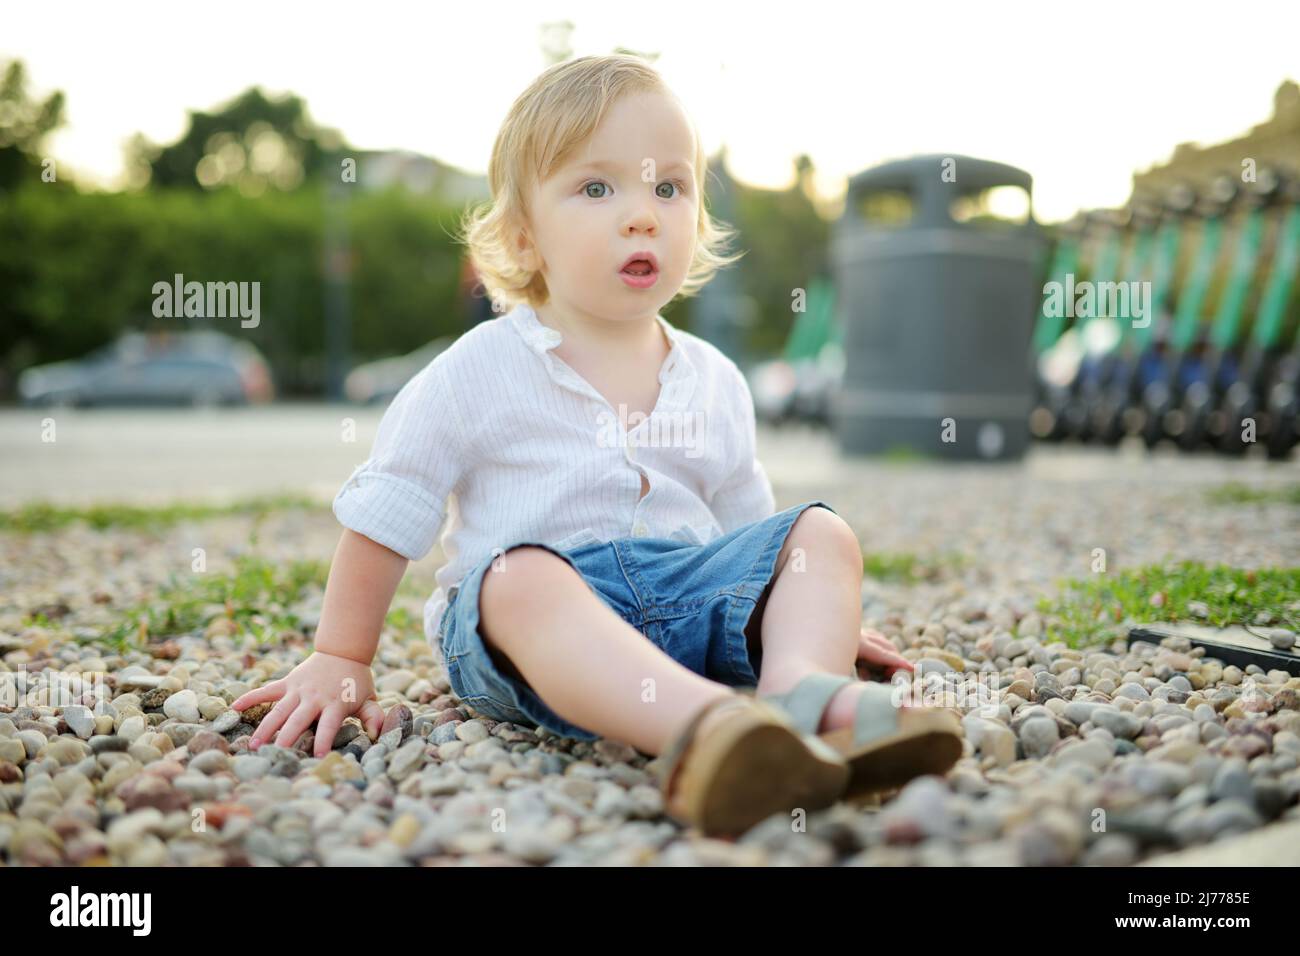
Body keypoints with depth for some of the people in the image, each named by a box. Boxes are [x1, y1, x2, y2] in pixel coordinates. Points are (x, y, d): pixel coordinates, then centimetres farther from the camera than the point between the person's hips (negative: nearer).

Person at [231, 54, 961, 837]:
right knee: (521, 576, -37)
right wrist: (341, 661, 5)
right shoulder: (479, 372, 0)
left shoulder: (715, 382, 13)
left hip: (686, 581, 5)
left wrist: (813, 615, 13)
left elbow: (746, 528, 23)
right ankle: (700, 723, -61)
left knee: (822, 531, -13)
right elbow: (383, 516, 4)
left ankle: (803, 688, -43)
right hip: (523, 624, -4)